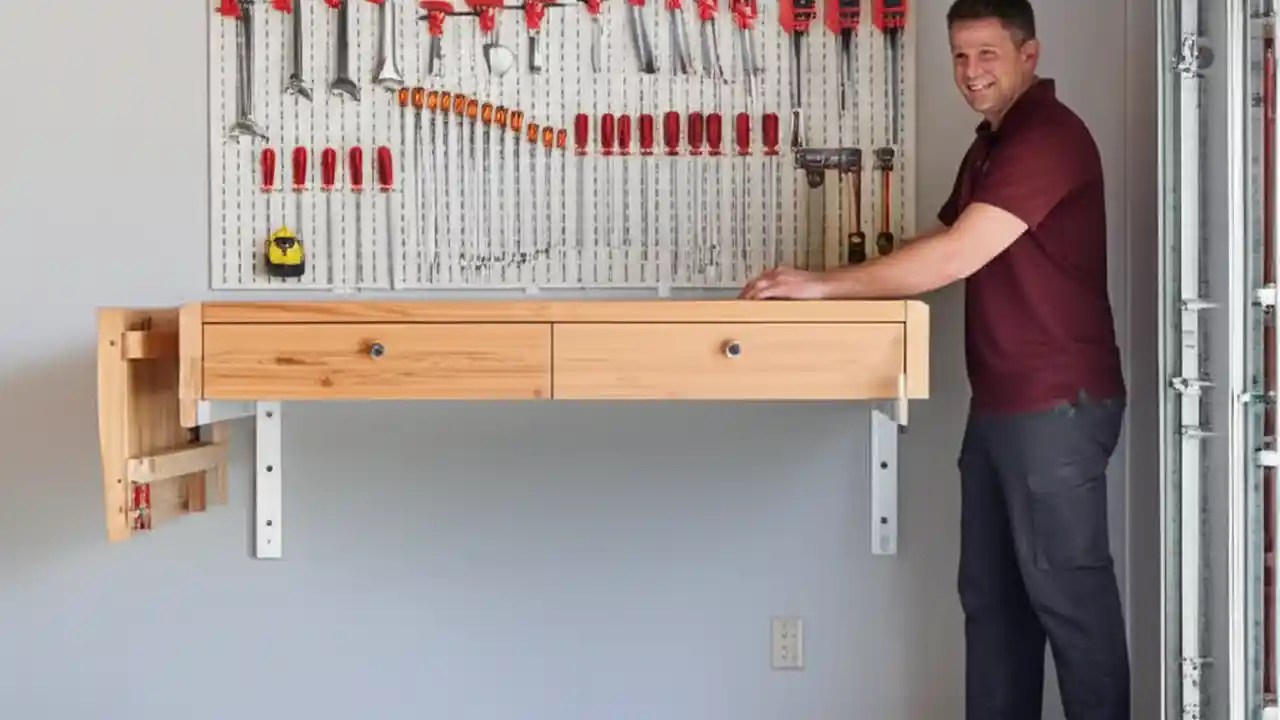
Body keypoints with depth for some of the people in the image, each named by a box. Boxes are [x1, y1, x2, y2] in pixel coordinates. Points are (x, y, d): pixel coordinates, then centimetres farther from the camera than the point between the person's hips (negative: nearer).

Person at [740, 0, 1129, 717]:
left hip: (1058, 403, -10)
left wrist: (826, 284, -18)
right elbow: (944, 245, 19)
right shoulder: (992, 143, 18)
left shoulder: (1049, 136, -15)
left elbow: (954, 258, -22)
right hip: (1000, 402, 10)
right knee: (991, 592, 11)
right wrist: (826, 284, 5)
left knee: (1066, 592, -2)